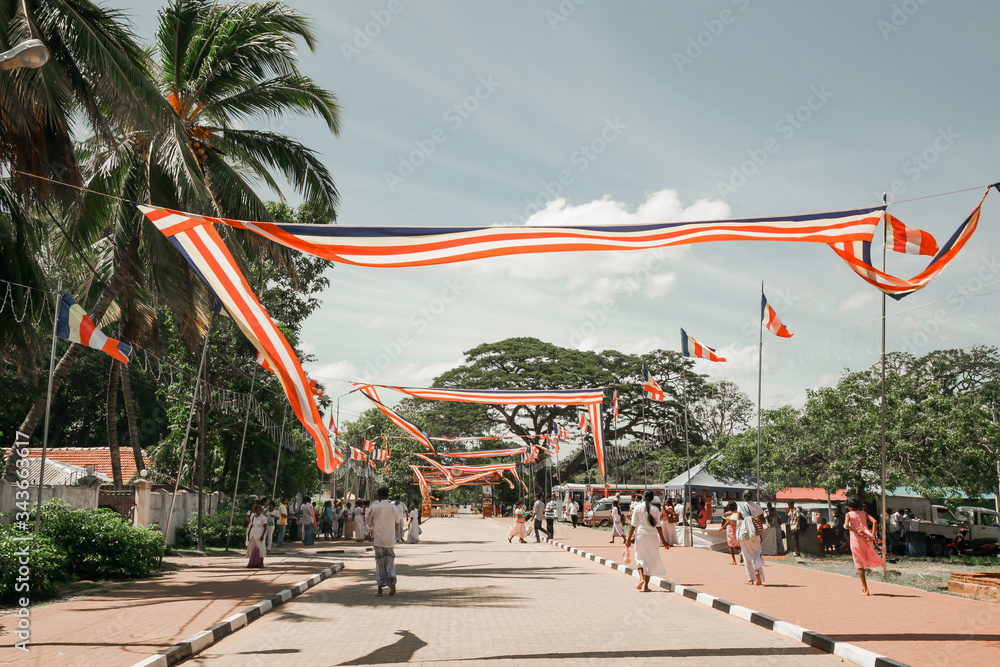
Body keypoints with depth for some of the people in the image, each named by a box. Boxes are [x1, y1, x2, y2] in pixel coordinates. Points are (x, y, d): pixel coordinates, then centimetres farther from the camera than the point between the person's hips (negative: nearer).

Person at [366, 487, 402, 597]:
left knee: (379, 563, 6)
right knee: (390, 562, 11)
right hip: (390, 539, 1)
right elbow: (397, 523, 15)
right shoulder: (394, 508, 0)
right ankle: (392, 581, -14)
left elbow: (368, 522, 6)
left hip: (378, 539, -1)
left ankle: (380, 589, 6)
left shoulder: (374, 507, -6)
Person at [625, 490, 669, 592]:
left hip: (640, 535, 0)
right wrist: (663, 540, 10)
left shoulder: (637, 508, -2)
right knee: (650, 560, 9)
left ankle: (641, 578, -13)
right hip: (652, 535, 1)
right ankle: (646, 585, 8)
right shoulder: (655, 509, 0)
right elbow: (658, 526, 2)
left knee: (639, 558, 12)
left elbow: (633, 525, -3)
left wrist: (629, 538, 2)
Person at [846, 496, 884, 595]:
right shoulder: (864, 513, 12)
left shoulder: (849, 514, 4)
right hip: (866, 538, 3)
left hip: (855, 539, -3)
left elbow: (846, 525, -16)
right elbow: (874, 521, -4)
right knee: (862, 563, 18)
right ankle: (863, 586, 18)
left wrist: (856, 532, -12)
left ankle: (865, 590, -3)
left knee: (860, 565, 0)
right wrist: (872, 535, -8)